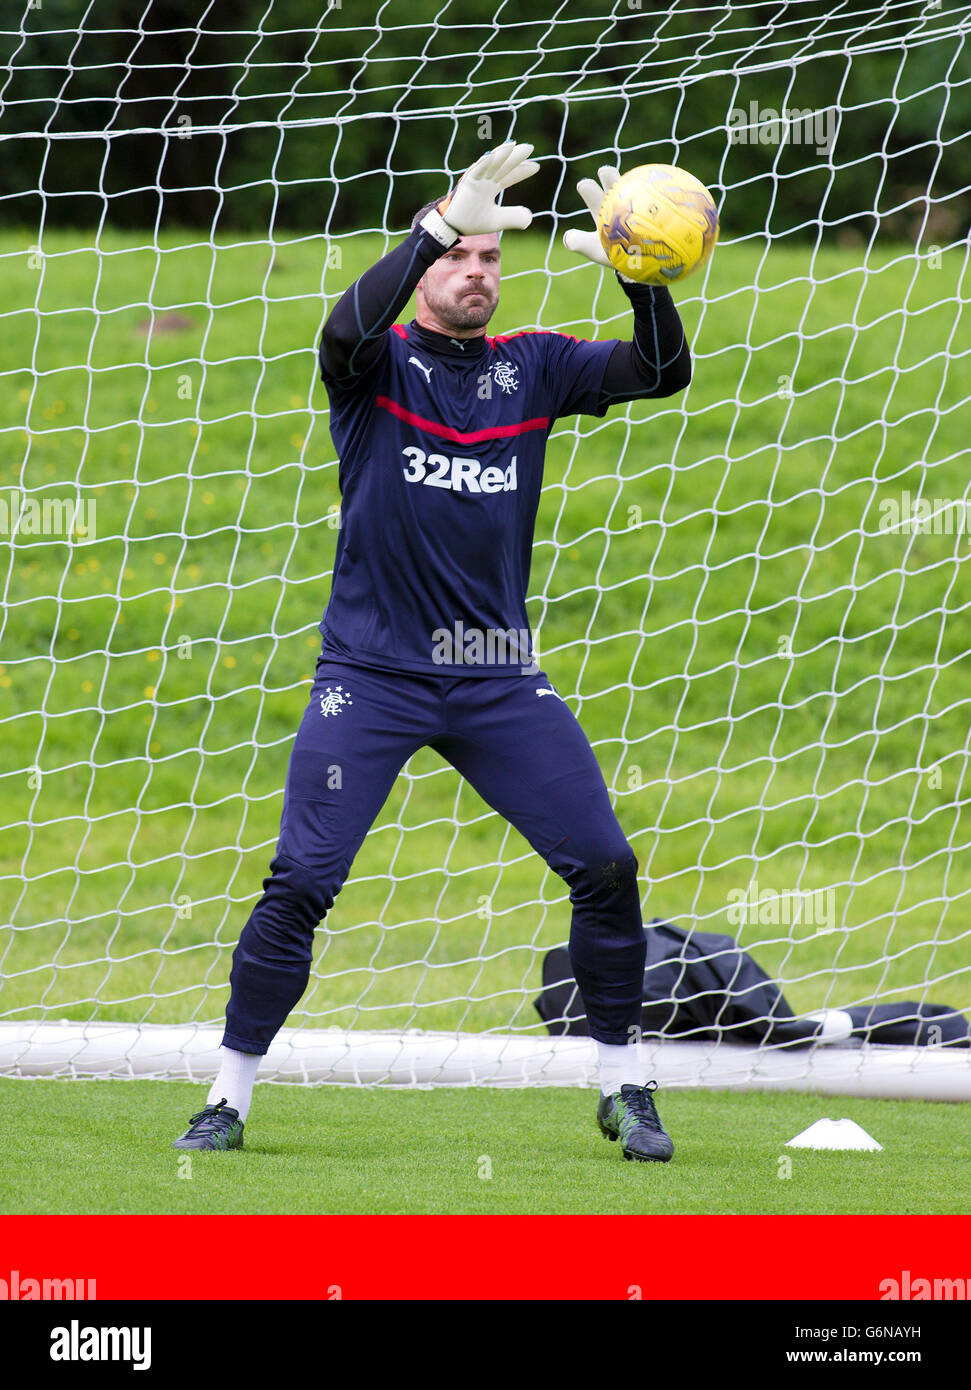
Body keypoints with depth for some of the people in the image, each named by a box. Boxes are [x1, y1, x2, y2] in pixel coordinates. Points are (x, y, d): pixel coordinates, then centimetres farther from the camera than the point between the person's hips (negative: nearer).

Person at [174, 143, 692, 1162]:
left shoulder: (531, 367, 9)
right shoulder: (379, 362, -1)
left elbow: (662, 372, -2)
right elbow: (347, 330, -25)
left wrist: (639, 274, -20)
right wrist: (441, 224, -32)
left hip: (496, 678, 3)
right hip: (371, 675, -3)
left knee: (605, 866, -3)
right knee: (300, 881, -10)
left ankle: (623, 1089, 12)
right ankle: (228, 1096, 2)